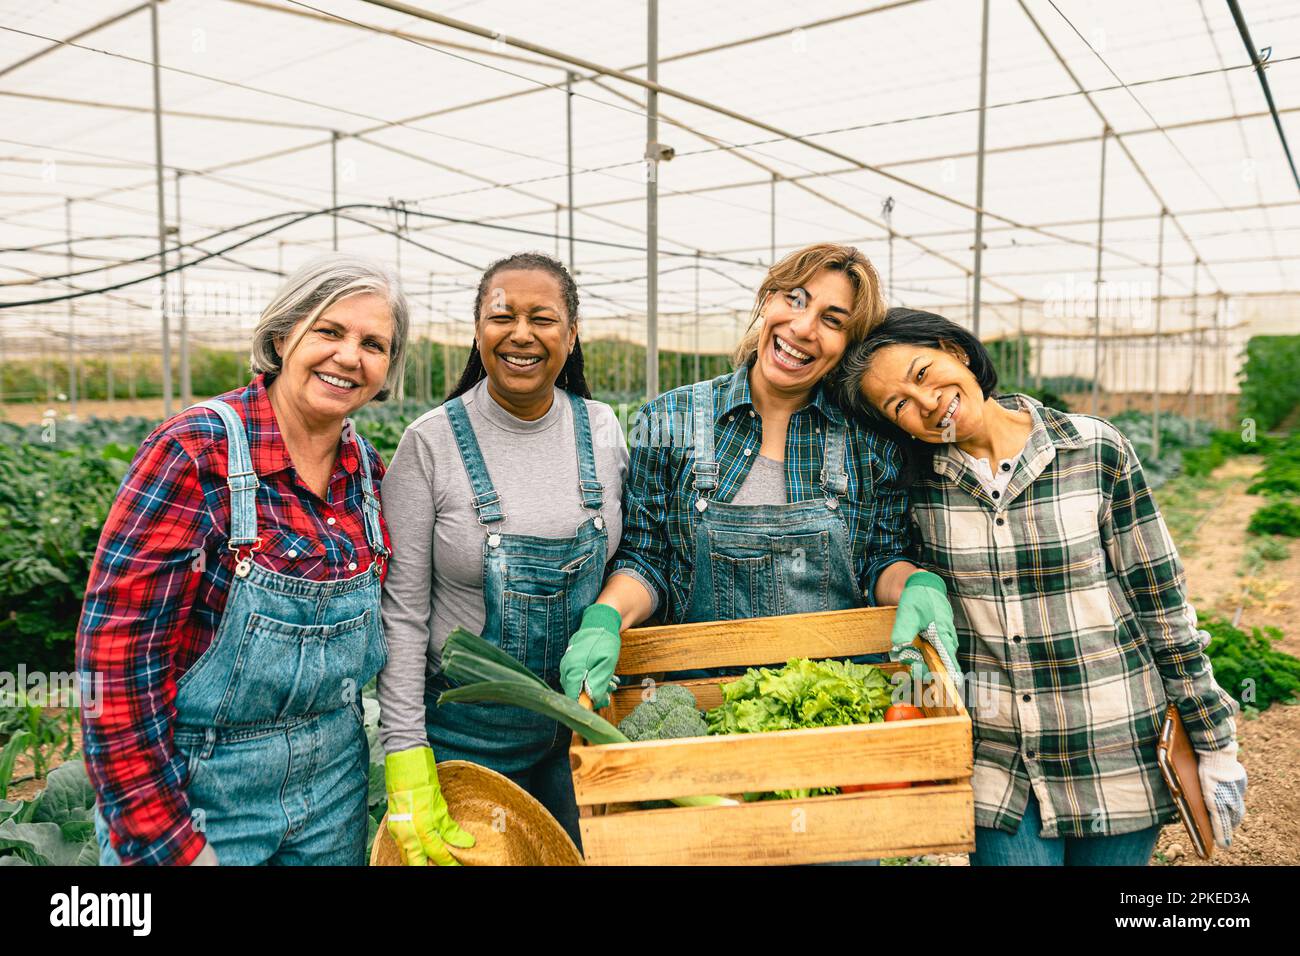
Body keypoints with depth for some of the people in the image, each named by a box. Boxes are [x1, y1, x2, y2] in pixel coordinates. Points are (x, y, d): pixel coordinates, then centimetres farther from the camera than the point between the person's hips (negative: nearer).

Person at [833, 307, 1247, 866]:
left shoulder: (1096, 451, -9)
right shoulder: (916, 478, -5)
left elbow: (1163, 605, -3)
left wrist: (1215, 746, 1)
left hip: (1116, 755, 0)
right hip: (994, 762, 1)